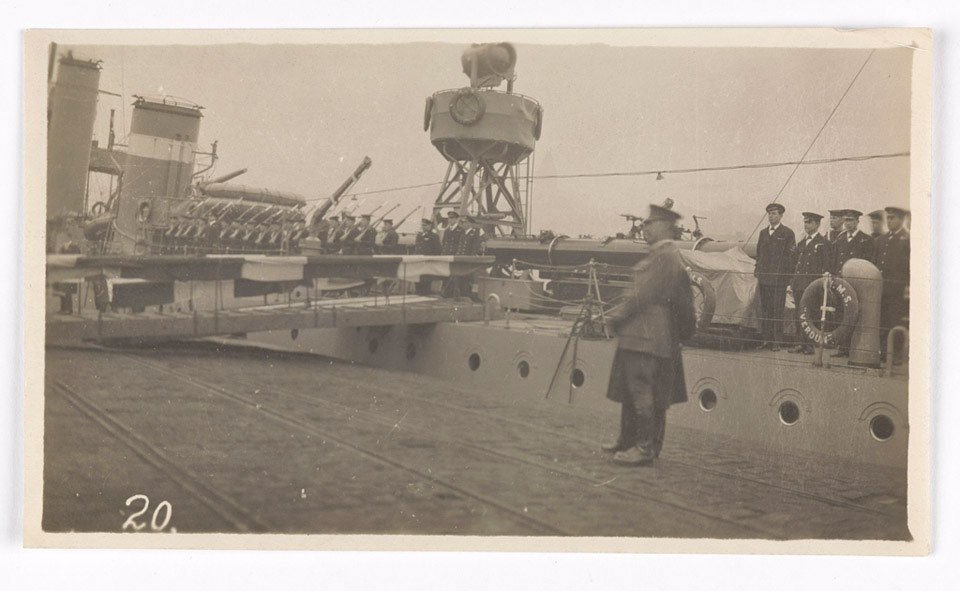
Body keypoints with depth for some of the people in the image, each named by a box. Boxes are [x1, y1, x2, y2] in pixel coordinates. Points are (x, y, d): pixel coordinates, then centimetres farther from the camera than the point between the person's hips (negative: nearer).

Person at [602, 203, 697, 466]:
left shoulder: (665, 257, -15)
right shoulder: (660, 255, 17)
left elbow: (643, 295, -18)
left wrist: (616, 316, -12)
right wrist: (618, 313, 19)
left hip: (646, 338, -10)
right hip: (636, 335, 10)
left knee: (641, 391, -6)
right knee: (629, 390, 16)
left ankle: (646, 447, 1)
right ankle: (628, 440, 25)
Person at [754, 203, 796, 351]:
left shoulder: (787, 233, 0)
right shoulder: (763, 233, 17)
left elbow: (791, 256, -2)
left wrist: (788, 276, -8)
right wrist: (757, 270, 12)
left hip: (779, 278, -5)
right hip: (764, 277, 5)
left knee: (777, 309, -4)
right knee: (765, 308, 6)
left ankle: (776, 340, -1)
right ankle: (766, 338, 11)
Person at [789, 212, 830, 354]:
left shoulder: (822, 243, -2)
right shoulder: (801, 242, 19)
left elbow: (826, 267, -6)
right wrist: (793, 282, 14)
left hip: (813, 285, -7)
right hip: (799, 284, 7)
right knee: (799, 315, 6)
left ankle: (809, 345, -4)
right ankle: (800, 344, 11)